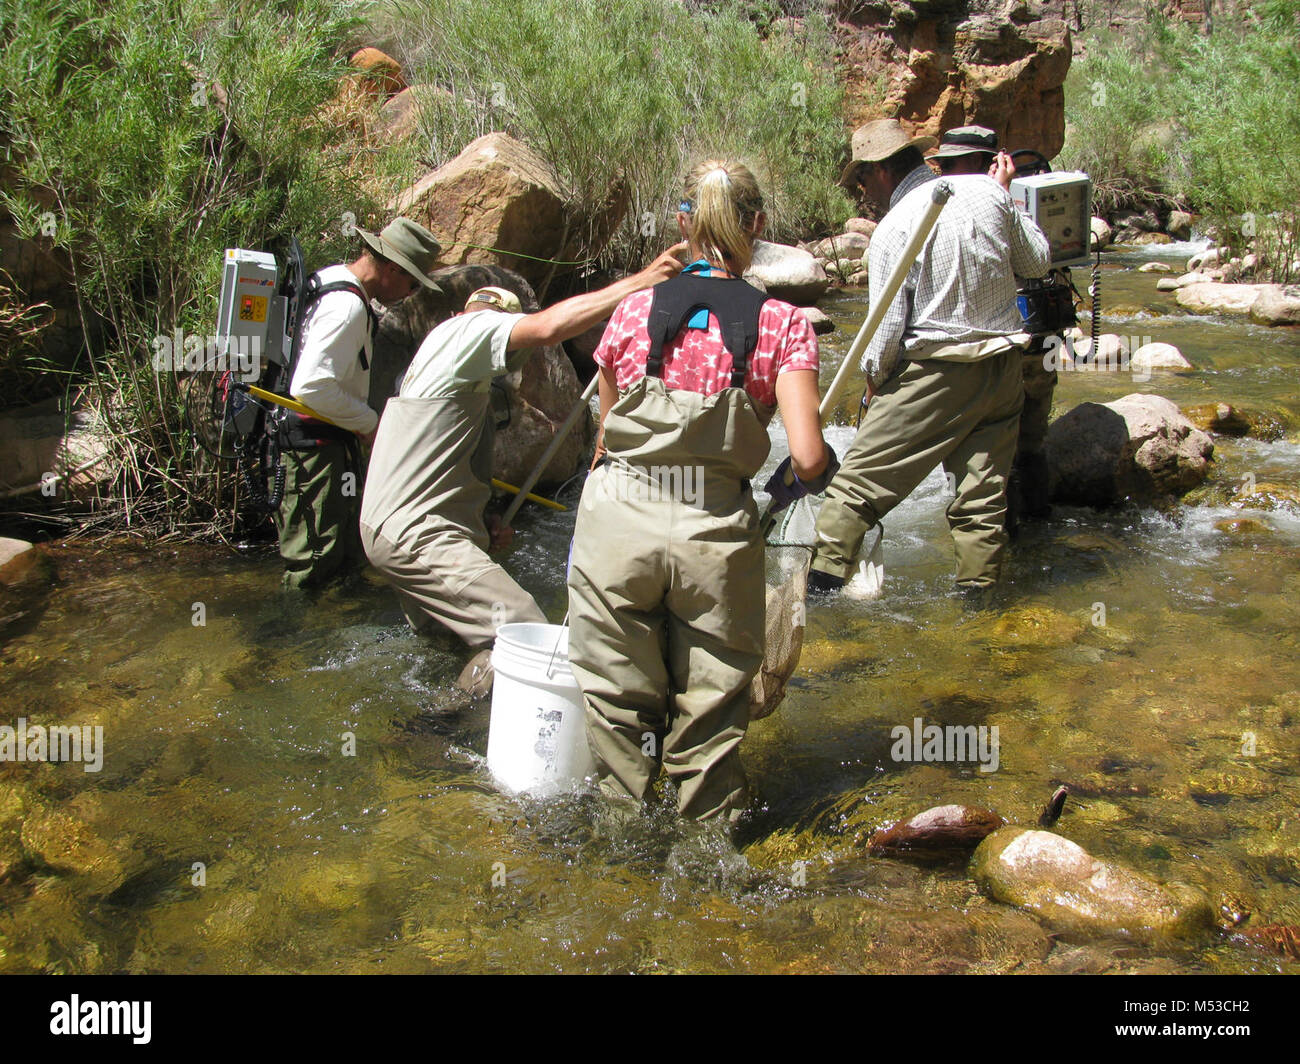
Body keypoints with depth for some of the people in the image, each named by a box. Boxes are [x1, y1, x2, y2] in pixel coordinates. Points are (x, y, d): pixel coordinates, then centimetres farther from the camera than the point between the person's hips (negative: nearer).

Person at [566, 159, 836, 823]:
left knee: (620, 706, 16)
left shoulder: (632, 313, 4)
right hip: (715, 535, -1)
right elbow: (809, 457, -9)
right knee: (709, 718, 15)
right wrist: (797, 481, 13)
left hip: (618, 520, 1)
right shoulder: (782, 324, -1)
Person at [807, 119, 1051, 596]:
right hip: (1003, 367, 6)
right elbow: (1036, 262, 15)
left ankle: (820, 586, 3)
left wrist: (873, 384, 7)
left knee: (858, 480, 2)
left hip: (935, 371, -6)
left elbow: (886, 328, -10)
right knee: (984, 493, 11)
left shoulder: (895, 230, -12)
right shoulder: (988, 192, 3)